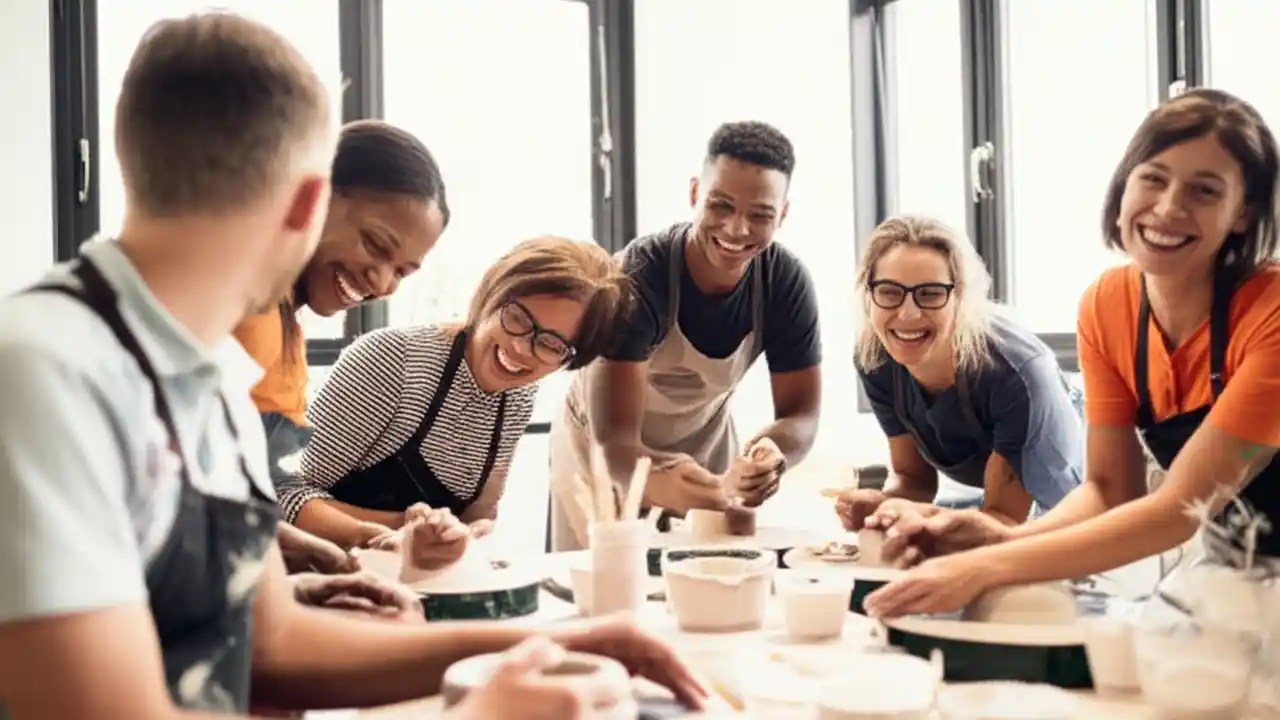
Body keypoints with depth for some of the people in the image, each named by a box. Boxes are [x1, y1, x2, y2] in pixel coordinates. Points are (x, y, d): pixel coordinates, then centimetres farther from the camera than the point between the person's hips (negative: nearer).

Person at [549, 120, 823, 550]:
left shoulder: (787, 282, -21)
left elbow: (801, 414, -19)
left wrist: (770, 454, -44)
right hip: (604, 453, -3)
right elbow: (613, 439, -38)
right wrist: (658, 478, -61)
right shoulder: (636, 277, -32)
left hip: (704, 448, 3)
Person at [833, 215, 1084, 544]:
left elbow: (1007, 519, -26)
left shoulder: (1016, 370, -34)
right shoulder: (876, 360, -20)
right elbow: (915, 476, -7)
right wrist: (882, 505, -31)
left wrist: (926, 517, -46)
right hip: (980, 502, 4)